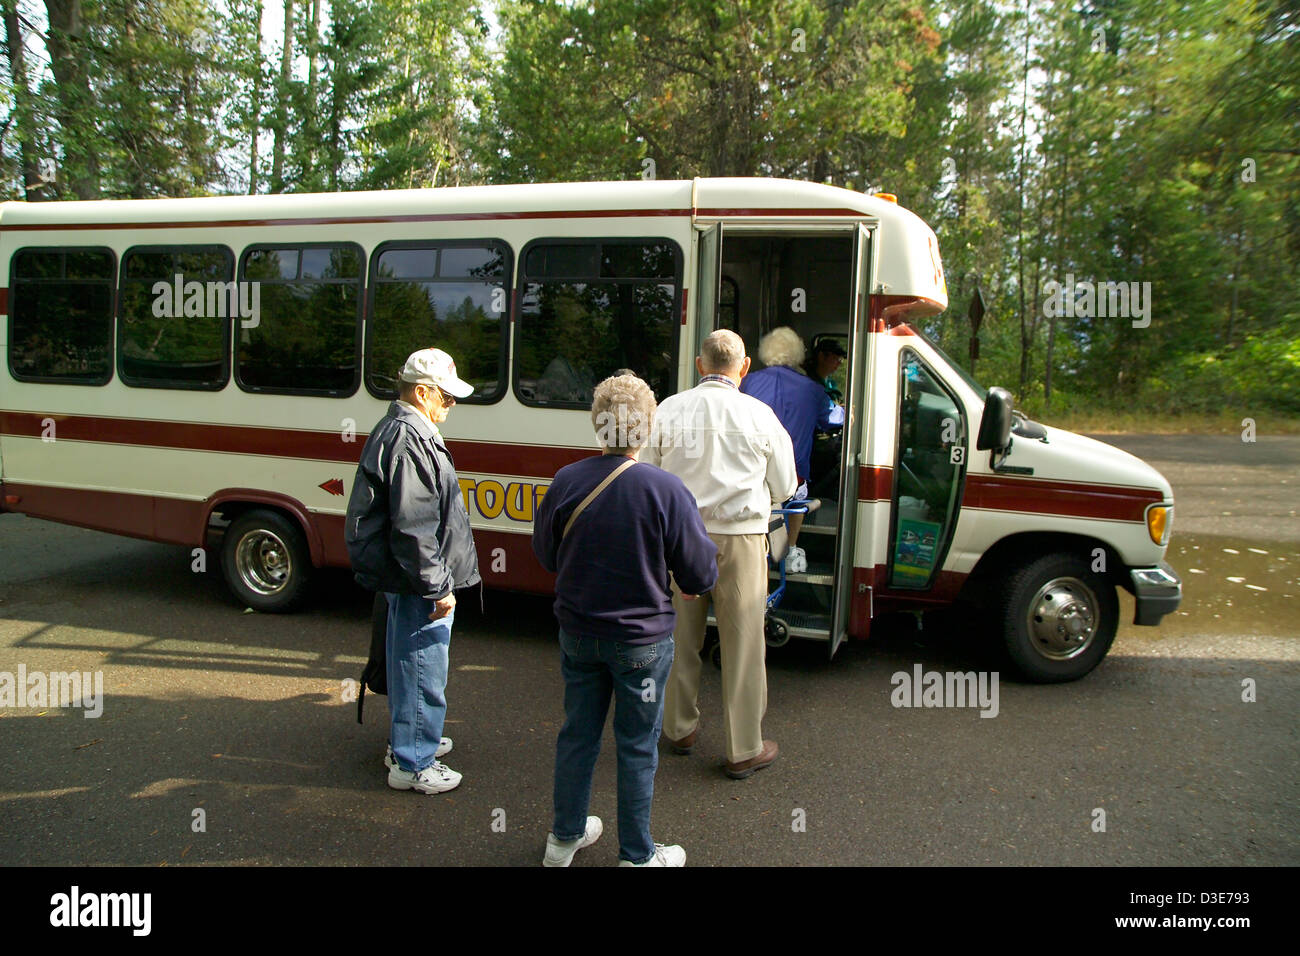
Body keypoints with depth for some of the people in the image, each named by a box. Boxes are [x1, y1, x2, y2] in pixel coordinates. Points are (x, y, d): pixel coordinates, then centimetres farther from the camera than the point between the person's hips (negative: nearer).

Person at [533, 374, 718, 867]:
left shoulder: (566, 481, -10)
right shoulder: (666, 489, -20)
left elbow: (545, 554, 5)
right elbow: (701, 575, -13)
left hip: (578, 634, 4)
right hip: (642, 640, -3)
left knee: (577, 734, 19)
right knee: (637, 745, 12)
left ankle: (565, 836, 37)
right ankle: (637, 855, 28)